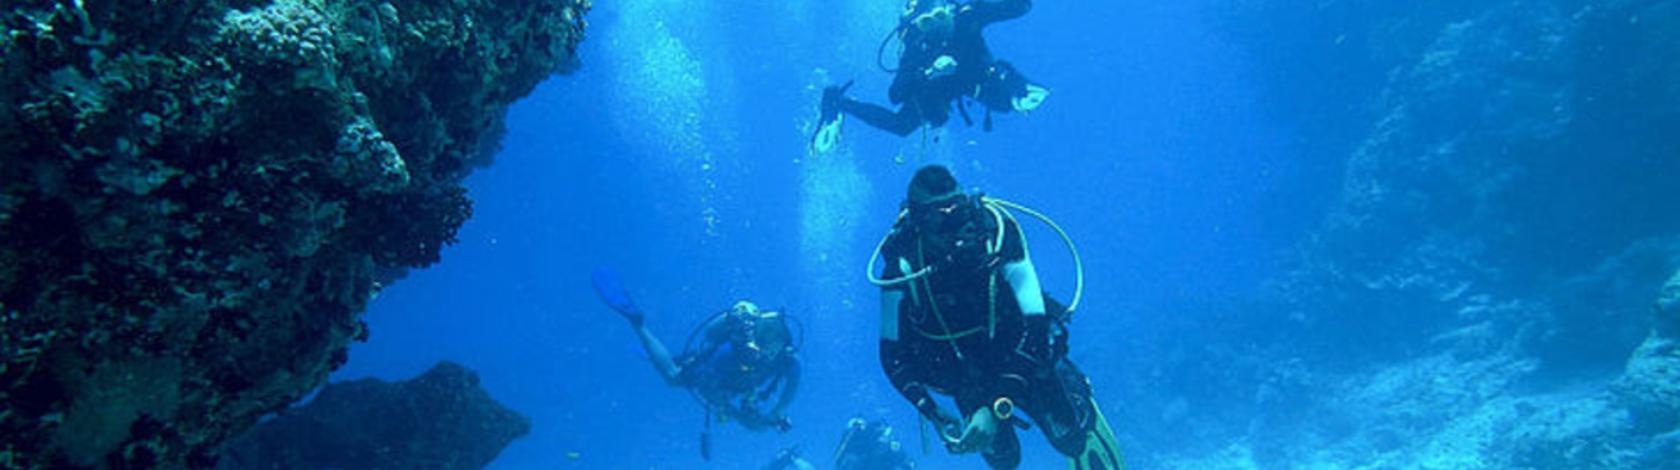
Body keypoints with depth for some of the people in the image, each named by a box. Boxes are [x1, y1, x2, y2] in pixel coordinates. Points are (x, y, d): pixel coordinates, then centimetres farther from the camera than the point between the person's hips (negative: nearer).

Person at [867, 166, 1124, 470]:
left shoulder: (995, 230, -28)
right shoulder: (902, 263, -23)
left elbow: (1034, 324, -29)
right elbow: (892, 353, -13)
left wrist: (998, 408, -36)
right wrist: (933, 414, -25)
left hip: (1023, 354, -1)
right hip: (966, 373, 1)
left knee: (1072, 436, -7)